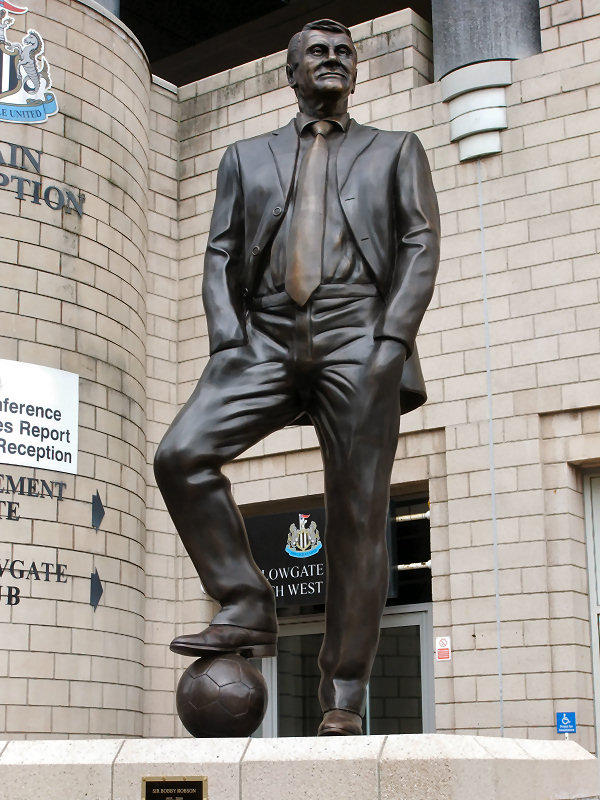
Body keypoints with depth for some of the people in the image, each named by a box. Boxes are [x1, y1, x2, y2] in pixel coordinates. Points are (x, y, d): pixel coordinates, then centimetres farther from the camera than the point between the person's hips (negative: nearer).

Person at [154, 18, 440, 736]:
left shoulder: (395, 150, 22)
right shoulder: (247, 157, 26)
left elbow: (421, 244, 9)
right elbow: (221, 254, 15)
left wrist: (392, 339, -8)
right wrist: (228, 341, -3)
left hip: (357, 334, -2)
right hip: (268, 336, 2)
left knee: (357, 514, -7)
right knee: (180, 456, -20)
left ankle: (344, 698, -3)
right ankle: (247, 610, -8)